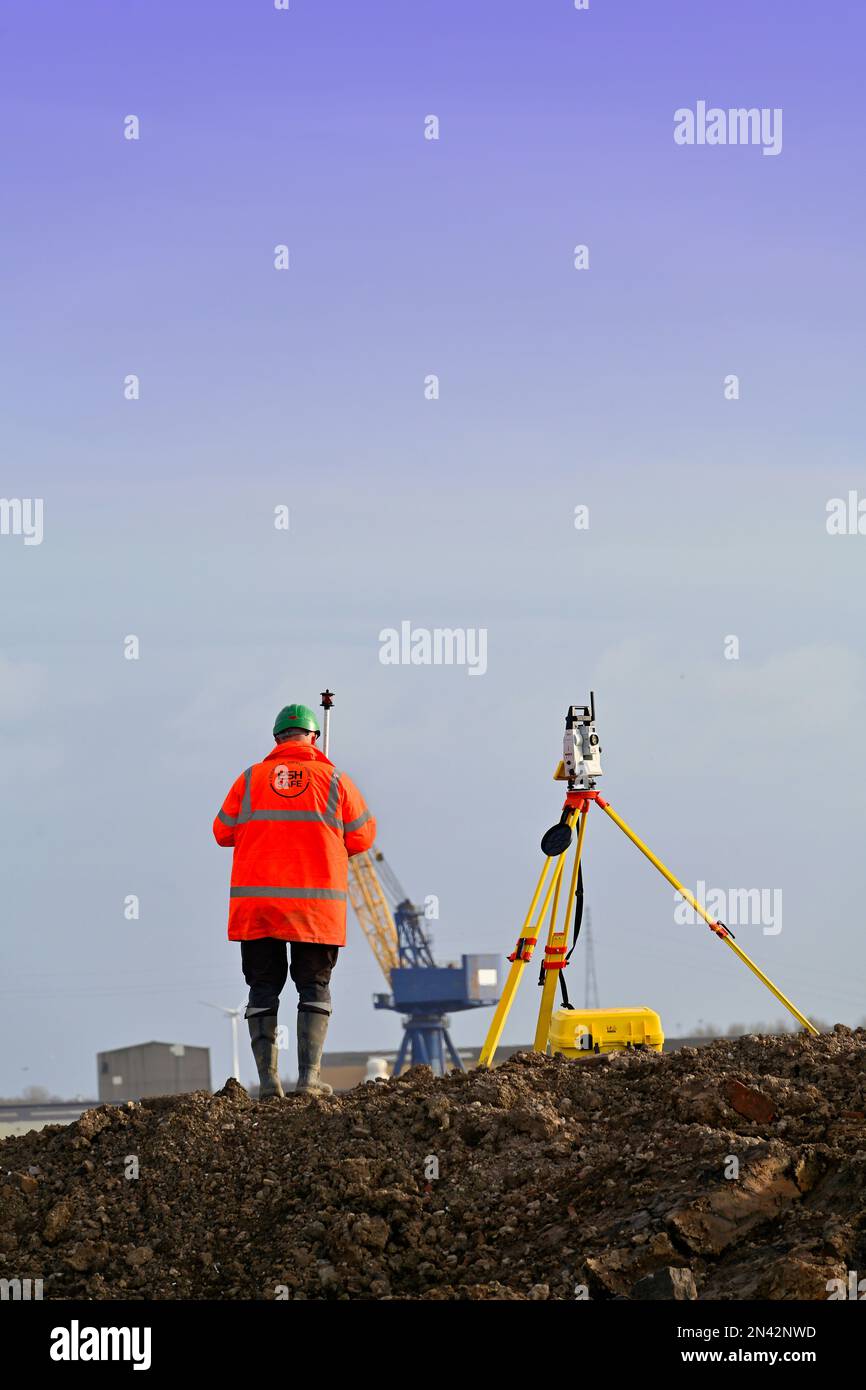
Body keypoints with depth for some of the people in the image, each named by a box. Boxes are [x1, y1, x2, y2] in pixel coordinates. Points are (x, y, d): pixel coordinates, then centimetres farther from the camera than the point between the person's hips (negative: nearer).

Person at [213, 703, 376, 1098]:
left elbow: (223, 832, 13)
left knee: (263, 989, 8)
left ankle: (267, 1080, 0)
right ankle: (309, 1078, -6)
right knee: (314, 988, 6)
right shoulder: (335, 780, 3)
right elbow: (362, 837, 8)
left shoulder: (250, 779, 5)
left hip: (256, 902, 1)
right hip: (316, 901, -1)